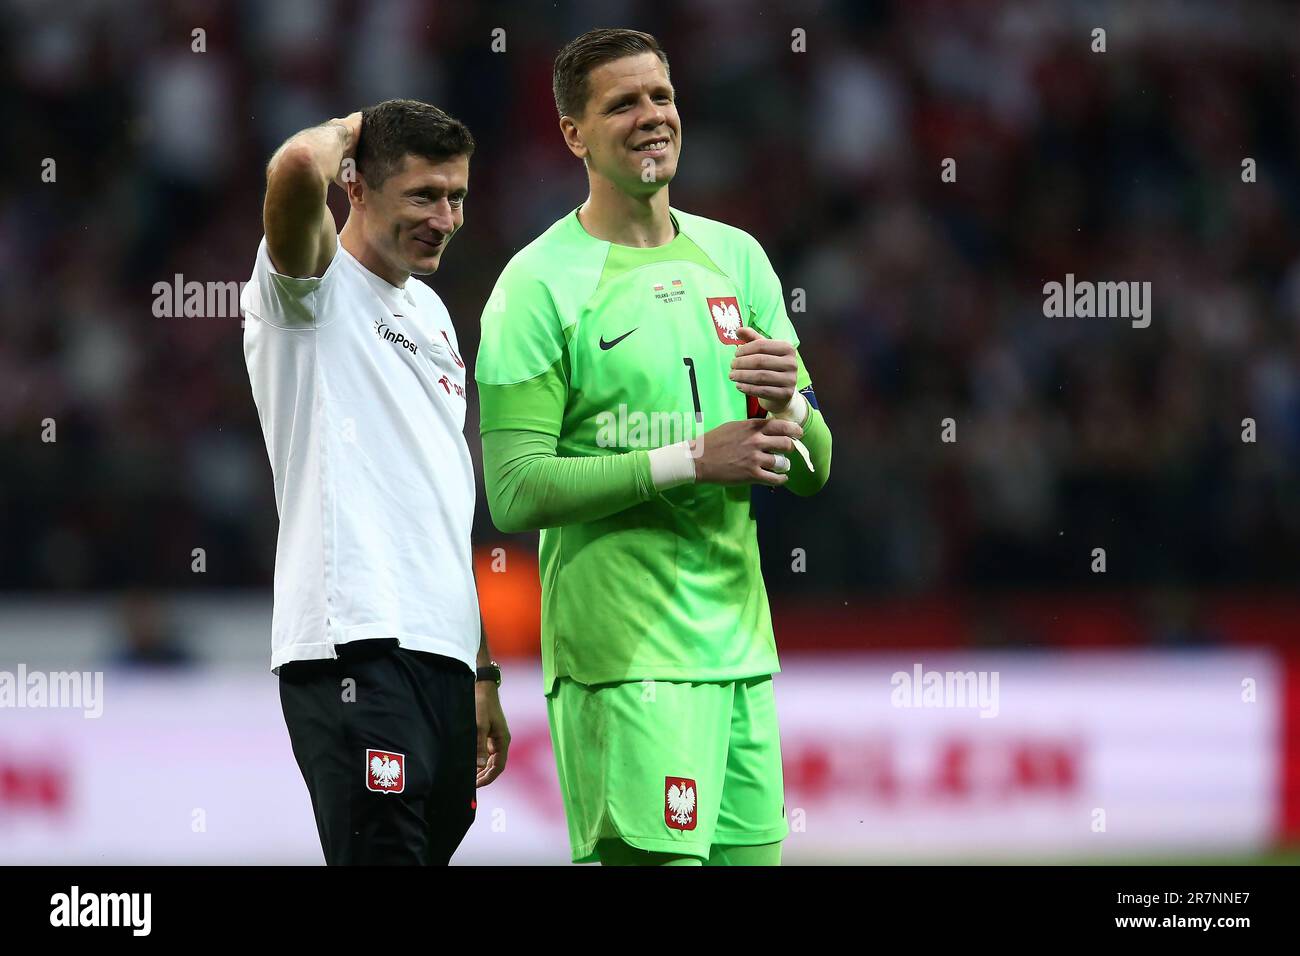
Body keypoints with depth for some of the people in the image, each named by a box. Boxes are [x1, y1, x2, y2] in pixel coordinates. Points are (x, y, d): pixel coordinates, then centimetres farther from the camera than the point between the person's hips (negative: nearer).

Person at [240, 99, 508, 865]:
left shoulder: (432, 314, 23)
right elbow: (297, 168, -25)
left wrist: (483, 673, 23)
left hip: (444, 658, 8)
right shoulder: (316, 291, -1)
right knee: (385, 853, -17)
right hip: (355, 650, -8)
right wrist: (347, 130, -1)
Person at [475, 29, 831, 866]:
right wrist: (693, 460, -18)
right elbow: (515, 492, -14)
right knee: (653, 857, -14)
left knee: (752, 853, 9)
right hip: (625, 654, -6)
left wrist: (787, 404, -9)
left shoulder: (735, 257, 13)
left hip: (740, 640, 7)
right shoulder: (540, 285, -6)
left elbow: (813, 473, 14)